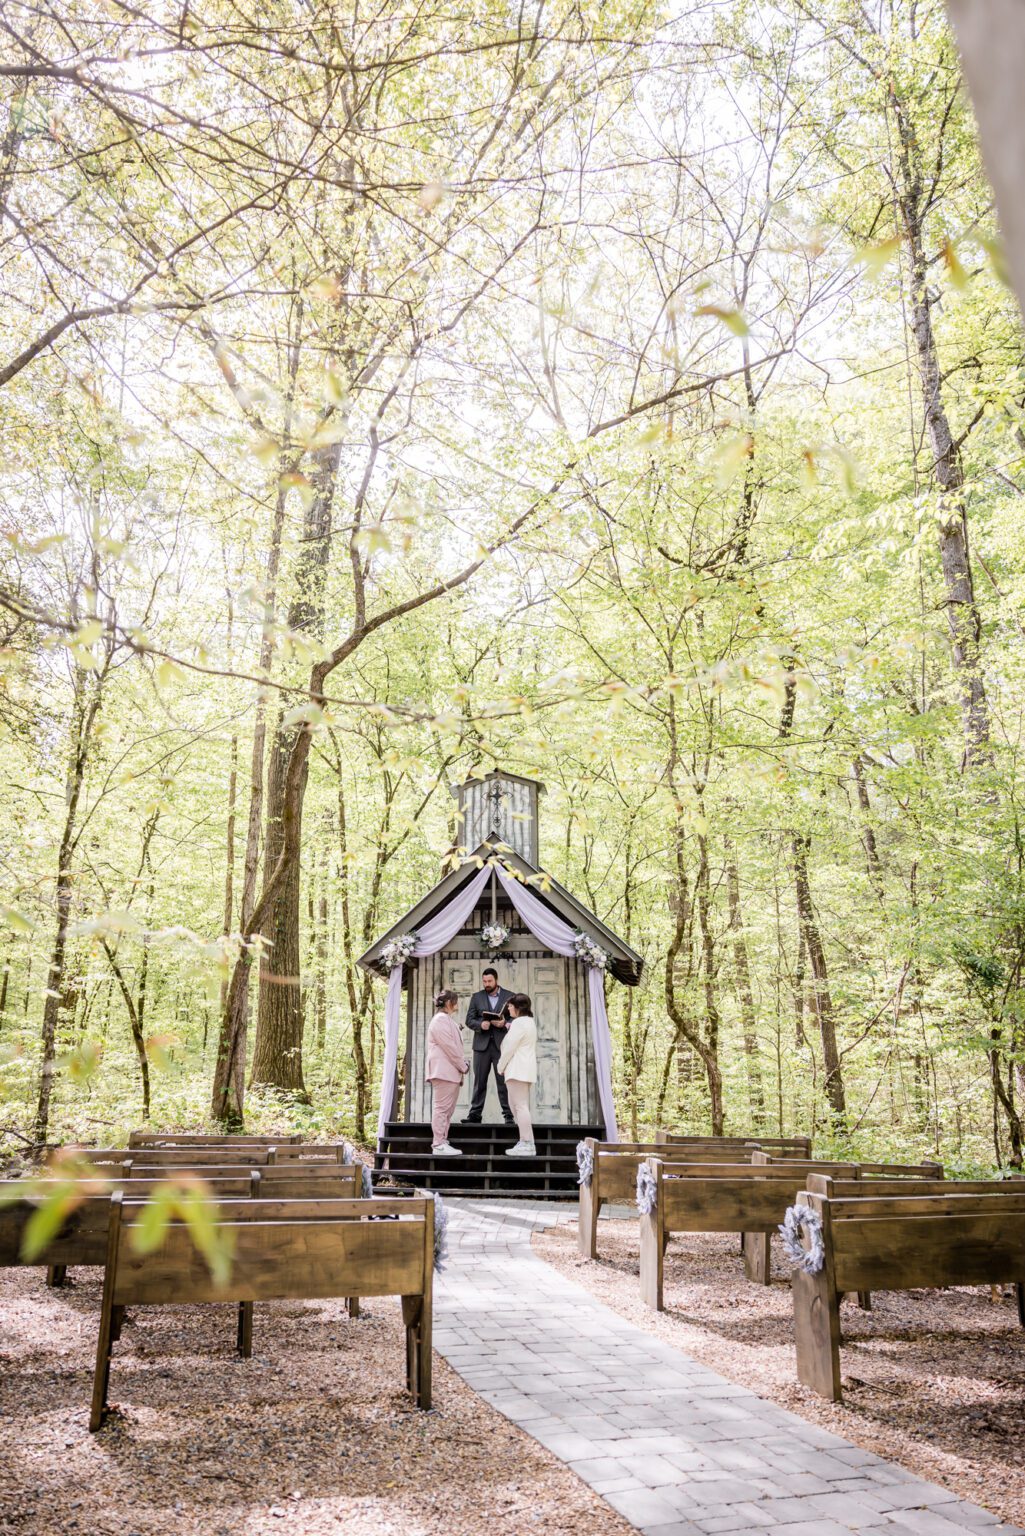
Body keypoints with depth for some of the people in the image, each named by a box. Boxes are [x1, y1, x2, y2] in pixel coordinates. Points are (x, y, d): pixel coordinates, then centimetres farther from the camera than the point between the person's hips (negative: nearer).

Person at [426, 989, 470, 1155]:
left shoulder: (447, 1020, 22)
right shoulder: (440, 1020, -11)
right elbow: (449, 1047, -16)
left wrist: (463, 1063, 9)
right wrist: (463, 1066, -10)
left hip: (450, 1071, 10)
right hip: (443, 1071, -10)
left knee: (448, 1109, 10)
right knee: (441, 1107, -9)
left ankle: (442, 1142, 14)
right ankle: (439, 1145, -9)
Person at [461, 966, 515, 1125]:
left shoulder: (510, 997, 7)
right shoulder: (476, 997, 10)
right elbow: (469, 1020, 5)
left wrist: (504, 1023, -16)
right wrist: (480, 1024, -15)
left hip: (501, 1045, -2)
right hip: (481, 1044, 2)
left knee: (503, 1081, -2)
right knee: (479, 1081, 3)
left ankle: (508, 1115, 1)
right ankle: (475, 1114, 6)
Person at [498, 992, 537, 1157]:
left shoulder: (519, 1023, -13)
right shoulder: (530, 1022, 19)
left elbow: (509, 1048, -15)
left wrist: (501, 1067, -4)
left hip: (517, 1069, -11)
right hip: (527, 1069, 11)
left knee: (520, 1106, -10)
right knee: (520, 1105, 14)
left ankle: (527, 1144, -11)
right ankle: (526, 1143, 14)